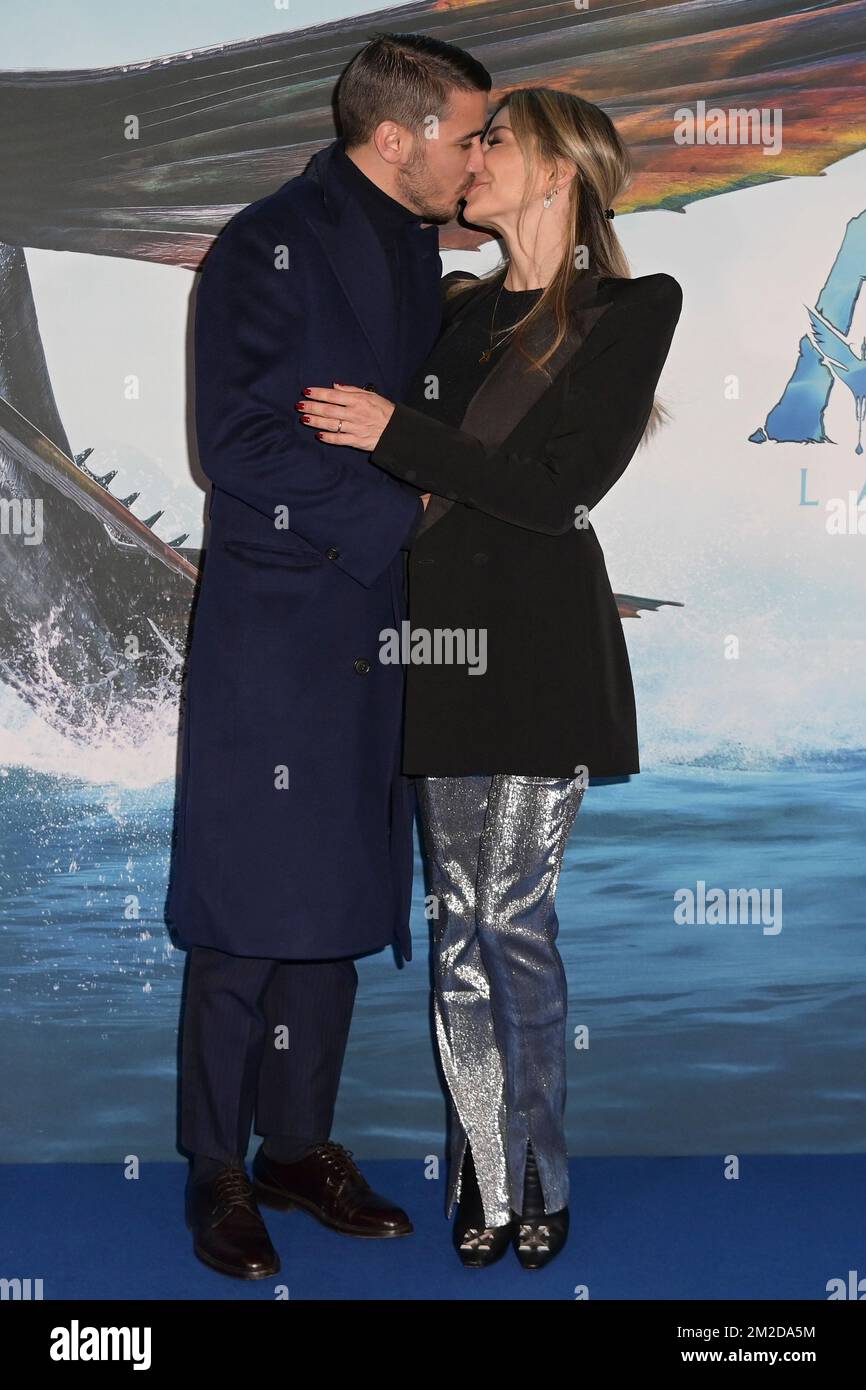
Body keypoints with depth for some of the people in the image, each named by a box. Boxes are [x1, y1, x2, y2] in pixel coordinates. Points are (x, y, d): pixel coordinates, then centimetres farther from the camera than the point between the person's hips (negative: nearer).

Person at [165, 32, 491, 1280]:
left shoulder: (415, 249, 13)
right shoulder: (271, 245, -11)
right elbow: (240, 447, -17)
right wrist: (399, 510, -14)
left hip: (372, 633, 8)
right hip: (276, 629, -7)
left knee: (337, 902, 13)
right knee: (249, 911, 0)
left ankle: (299, 1143, 26)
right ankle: (218, 1170, 16)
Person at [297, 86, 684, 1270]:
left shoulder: (630, 311, -1)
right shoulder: (460, 308, 16)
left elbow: (562, 488, -12)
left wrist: (395, 433, -12)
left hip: (543, 638, -5)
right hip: (444, 631, 5)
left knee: (511, 913, -4)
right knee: (463, 918, 6)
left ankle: (534, 1180, 13)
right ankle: (491, 1180, 16)